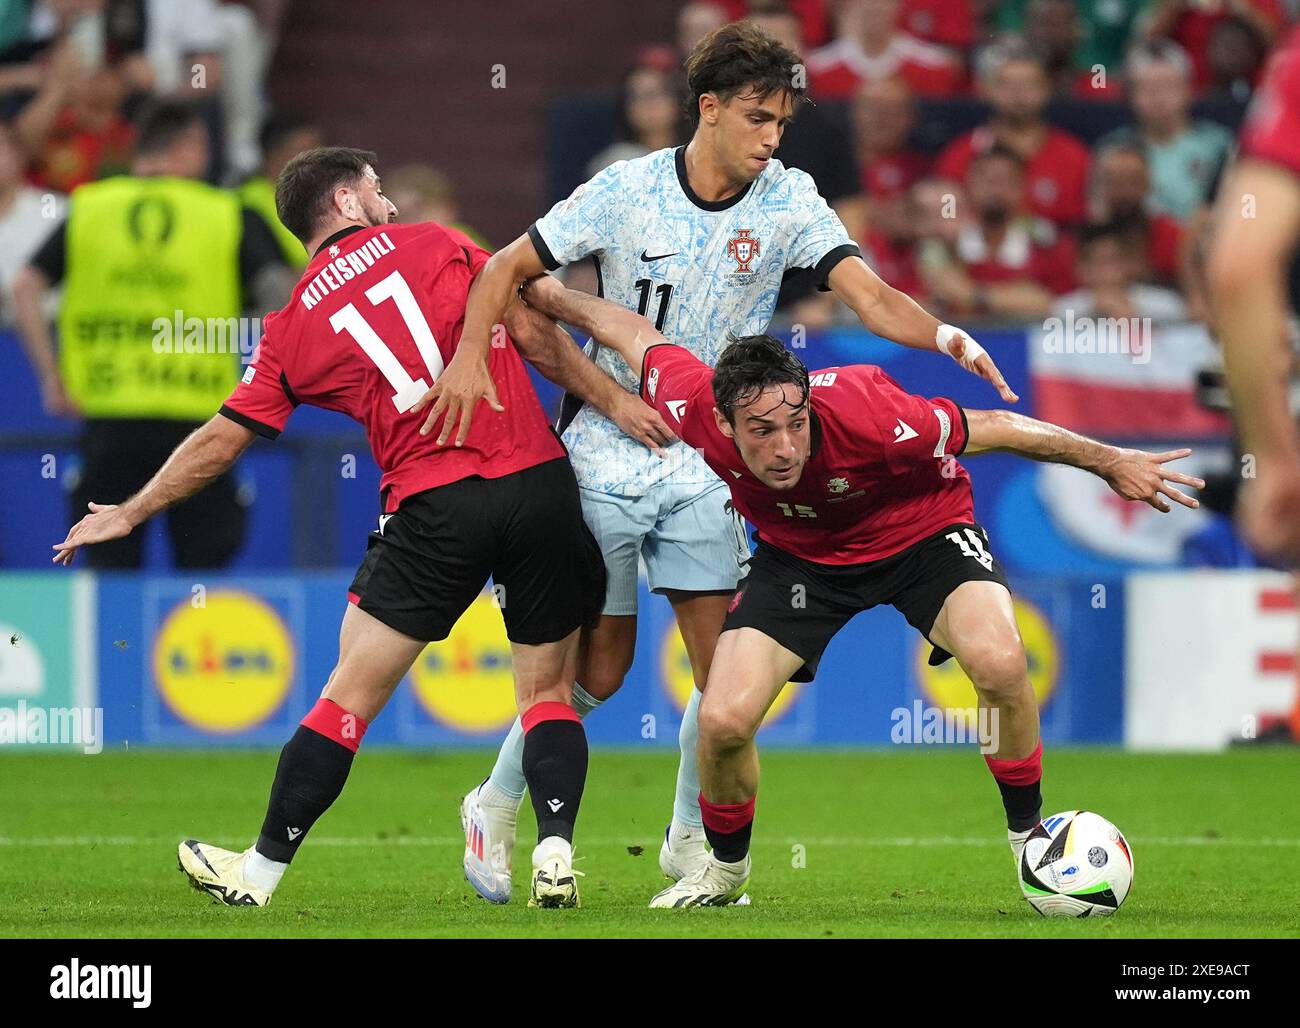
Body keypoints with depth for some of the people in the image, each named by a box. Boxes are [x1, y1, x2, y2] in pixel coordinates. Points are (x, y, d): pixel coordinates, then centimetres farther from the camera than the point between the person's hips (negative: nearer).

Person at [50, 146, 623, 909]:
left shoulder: (293, 327, 12)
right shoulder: (431, 245, 10)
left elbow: (221, 441, 15)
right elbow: (533, 331, 3)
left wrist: (130, 514, 27)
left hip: (433, 504, 0)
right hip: (537, 480, 0)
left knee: (351, 695, 7)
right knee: (548, 690, 11)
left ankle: (260, 871, 14)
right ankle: (556, 855, -8)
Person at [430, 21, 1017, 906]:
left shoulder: (787, 200, -6)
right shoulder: (627, 191, -10)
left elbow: (869, 294, -18)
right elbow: (509, 267, -4)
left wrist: (943, 335, -37)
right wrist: (471, 355, -21)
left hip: (706, 467, 2)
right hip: (604, 458, -2)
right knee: (600, 668, 2)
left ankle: (691, 839, 16)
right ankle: (498, 807, 26)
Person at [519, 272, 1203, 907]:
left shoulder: (870, 413, -38)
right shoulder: (693, 408, -30)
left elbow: (994, 429, -23)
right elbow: (634, 332, -9)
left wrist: (1110, 463, -15)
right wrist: (548, 295, 7)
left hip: (921, 533, -2)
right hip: (799, 555, 3)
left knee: (998, 661, -31)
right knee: (724, 720, -15)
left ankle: (1030, 837, -5)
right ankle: (724, 868, 17)